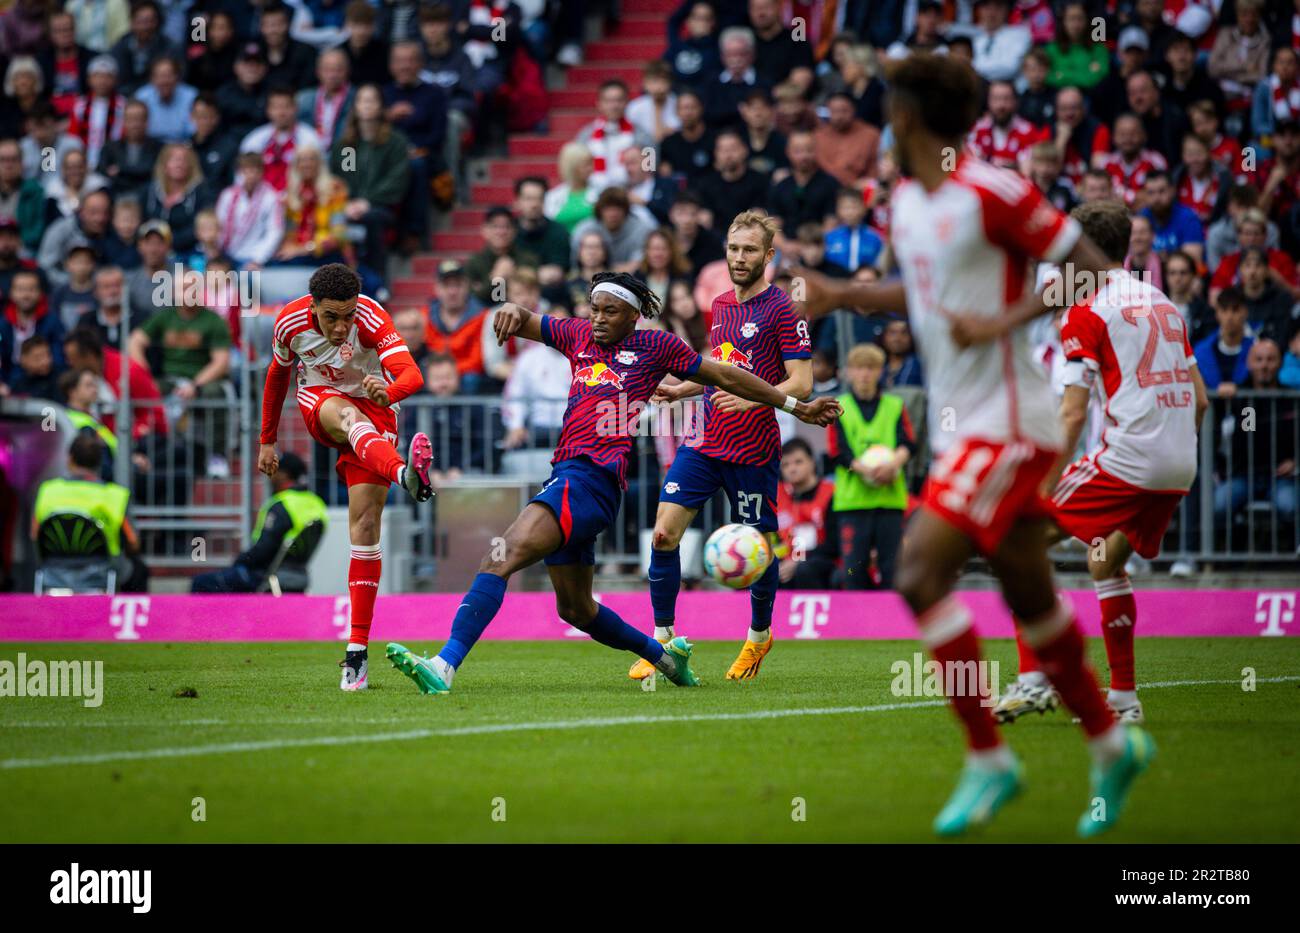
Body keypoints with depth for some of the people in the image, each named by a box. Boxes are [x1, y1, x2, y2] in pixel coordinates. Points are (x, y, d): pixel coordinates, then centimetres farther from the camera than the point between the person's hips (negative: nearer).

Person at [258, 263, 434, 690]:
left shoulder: (372, 319, -26)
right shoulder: (291, 322, -15)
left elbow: (412, 374, -39)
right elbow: (277, 375, 7)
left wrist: (390, 392, -62)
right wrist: (267, 441, 14)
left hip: (374, 410, -1)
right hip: (319, 400, 1)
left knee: (365, 523, -12)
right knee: (349, 416, -37)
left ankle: (357, 651, -9)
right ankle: (404, 474, -72)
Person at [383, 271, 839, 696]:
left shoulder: (654, 346, 7)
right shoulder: (579, 335, 21)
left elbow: (724, 376, 15)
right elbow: (523, 323, 22)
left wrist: (797, 406, 20)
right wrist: (512, 311, -4)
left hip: (593, 479, -8)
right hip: (567, 478, 8)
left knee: (502, 557, -25)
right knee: (575, 609, 19)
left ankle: (446, 665, -35)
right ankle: (663, 655, 39)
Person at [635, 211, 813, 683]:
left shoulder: (781, 309, -8)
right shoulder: (720, 304, 13)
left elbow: (801, 383, -14)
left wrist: (752, 398, -28)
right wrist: (678, 390, 12)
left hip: (753, 452, -5)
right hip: (704, 444, 6)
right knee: (664, 534, -7)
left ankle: (759, 636, 31)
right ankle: (663, 640, 2)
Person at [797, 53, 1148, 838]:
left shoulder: (992, 195, -16)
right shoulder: (907, 202, 11)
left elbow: (1094, 270, -14)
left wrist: (1004, 322, -21)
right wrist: (838, 296, 20)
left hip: (1006, 421, -8)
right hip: (958, 422, 8)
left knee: (921, 574, -17)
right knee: (1029, 596, 13)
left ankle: (988, 757, -8)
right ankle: (1111, 745, 28)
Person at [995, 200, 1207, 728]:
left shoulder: (1086, 315, -5)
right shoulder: (1164, 306, 17)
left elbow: (1072, 414, -11)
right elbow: (1200, 399, 18)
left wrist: (1043, 488, -9)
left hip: (1126, 460, -7)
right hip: (1179, 468, 7)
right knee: (1105, 563, 23)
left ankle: (1034, 679, -7)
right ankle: (1123, 699, 19)